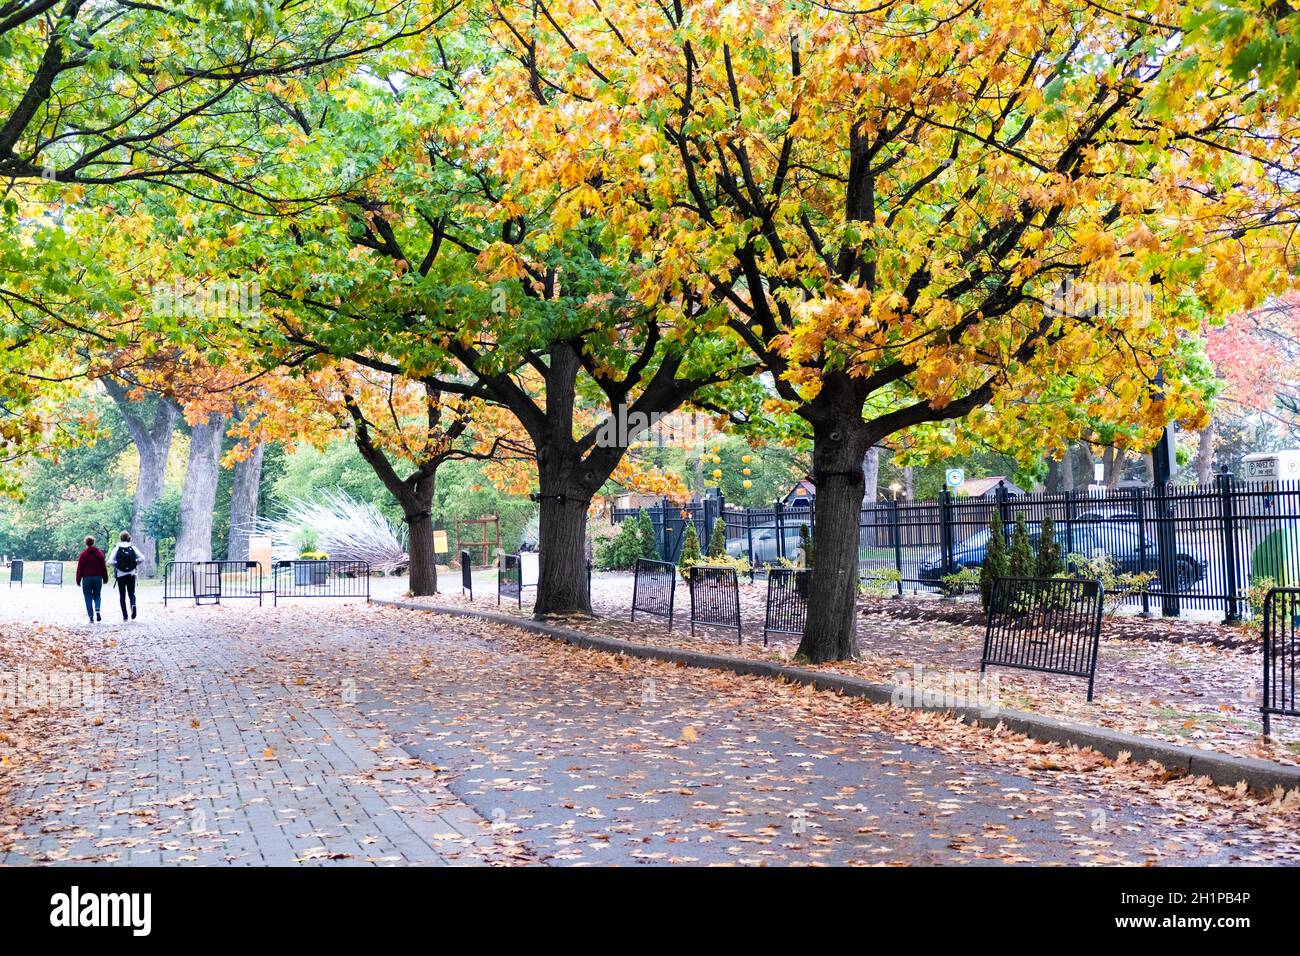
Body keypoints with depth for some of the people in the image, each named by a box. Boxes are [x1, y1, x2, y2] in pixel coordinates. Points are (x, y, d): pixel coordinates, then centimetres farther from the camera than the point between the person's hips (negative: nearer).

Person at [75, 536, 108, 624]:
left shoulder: (83, 555, -4)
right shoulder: (99, 553, 4)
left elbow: (79, 568, -4)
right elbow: (104, 566, 6)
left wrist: (78, 580, 2)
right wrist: (105, 578, 13)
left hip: (87, 578, -2)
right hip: (98, 578, 2)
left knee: (88, 598, 4)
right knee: (97, 596, 14)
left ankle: (91, 617, 0)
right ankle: (97, 611, -11)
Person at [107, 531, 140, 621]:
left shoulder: (116, 548, -4)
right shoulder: (133, 548, 0)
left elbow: (110, 562, -12)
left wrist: (115, 566, 7)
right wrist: (135, 565, 7)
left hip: (120, 575, -1)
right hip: (131, 574, 1)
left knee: (122, 595, 8)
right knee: (131, 593, 10)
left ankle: (125, 616, 6)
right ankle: (133, 605, -22)